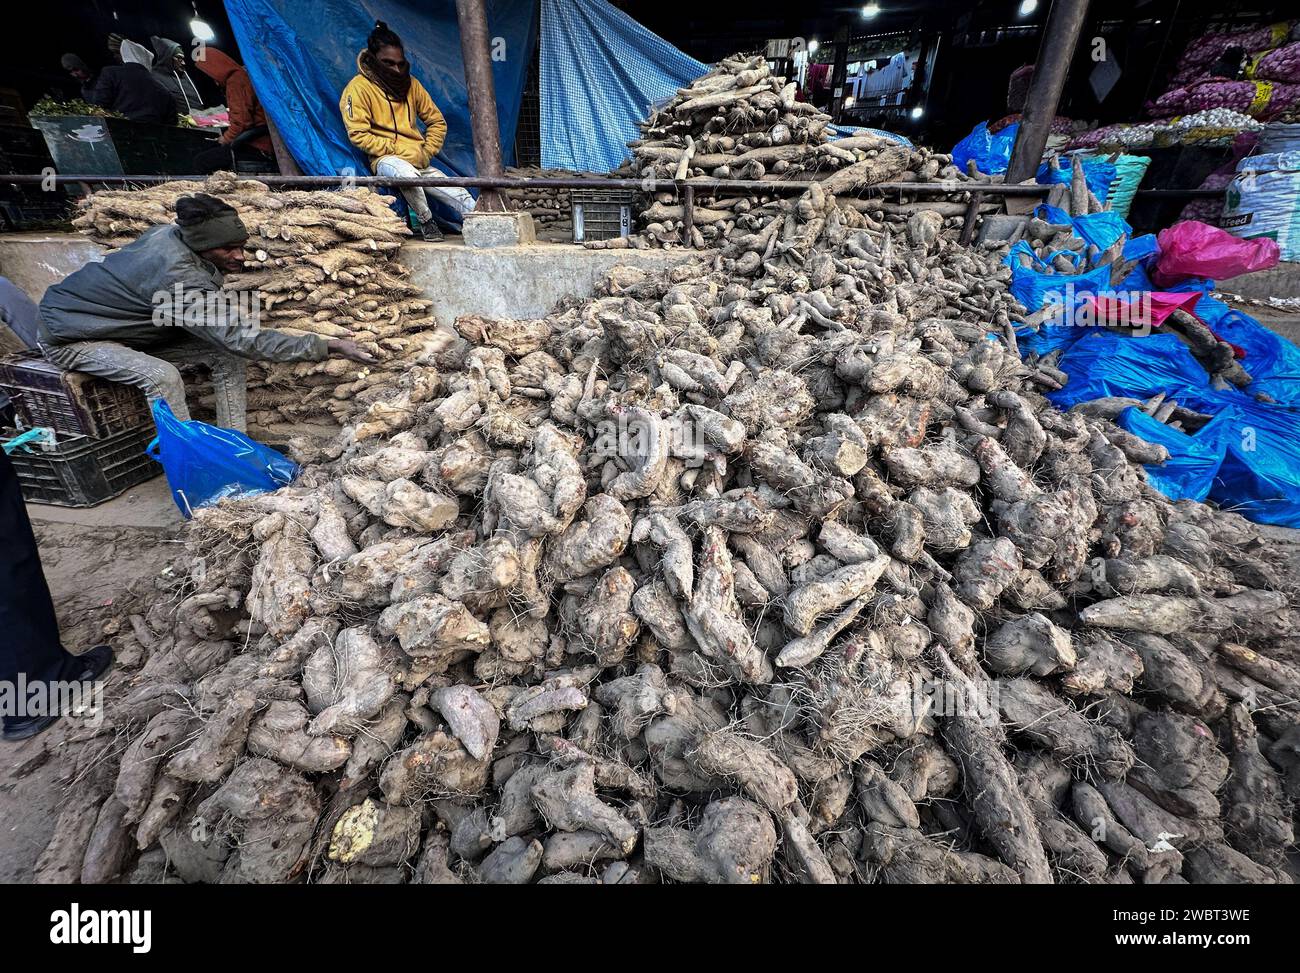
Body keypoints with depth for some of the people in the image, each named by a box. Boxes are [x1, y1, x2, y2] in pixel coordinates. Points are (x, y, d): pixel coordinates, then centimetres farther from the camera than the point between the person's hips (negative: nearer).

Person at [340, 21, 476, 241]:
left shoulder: (411, 84, 13)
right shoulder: (358, 88, -3)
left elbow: (438, 122, 18)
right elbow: (358, 135, -9)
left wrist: (427, 152, 2)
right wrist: (399, 150, -15)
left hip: (419, 162, 5)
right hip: (385, 160, -5)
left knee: (465, 201, -12)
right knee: (406, 173, -39)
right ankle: (426, 221, -18)